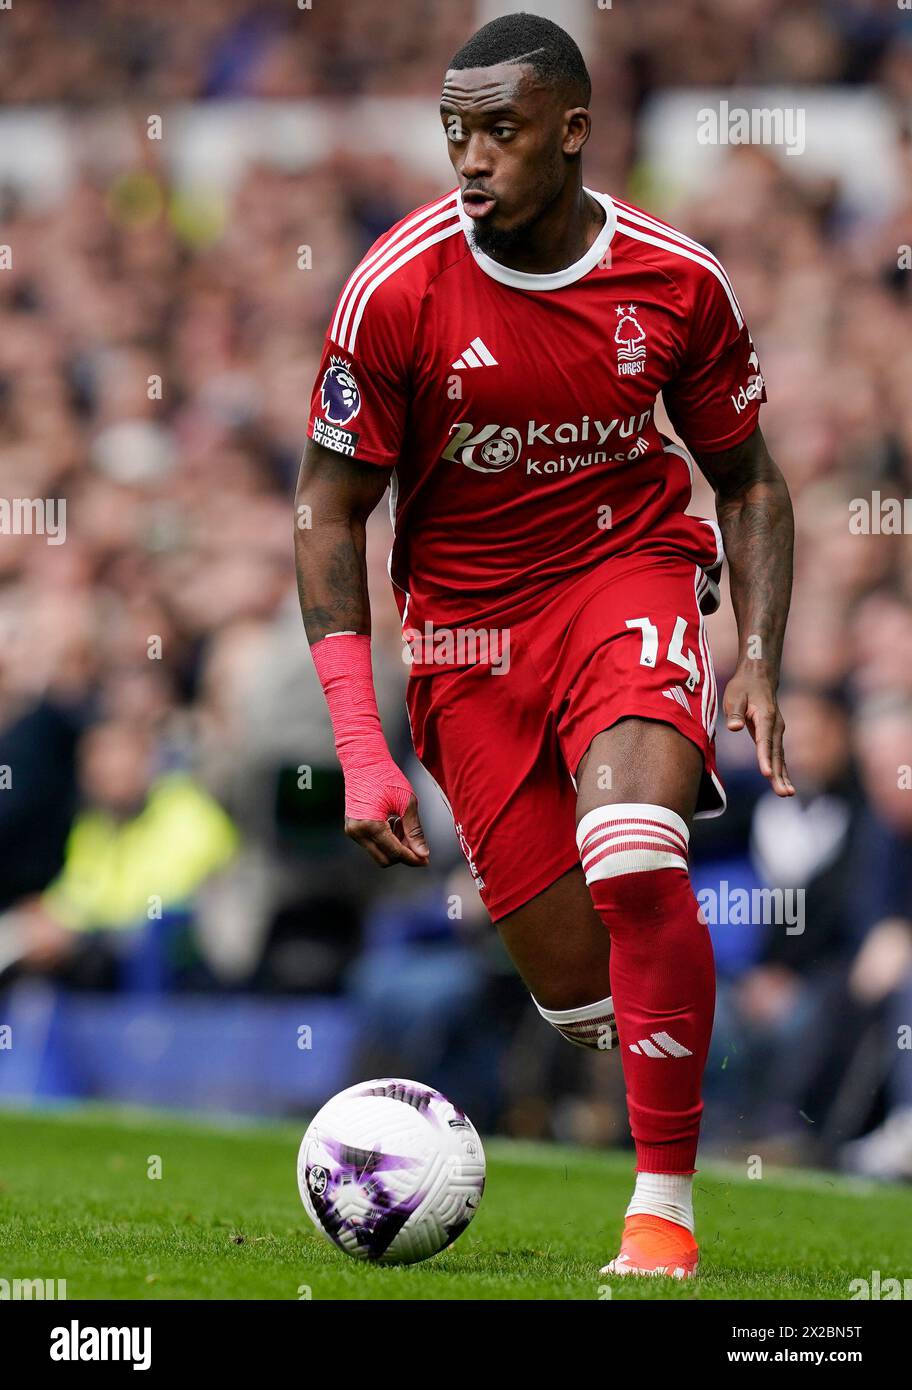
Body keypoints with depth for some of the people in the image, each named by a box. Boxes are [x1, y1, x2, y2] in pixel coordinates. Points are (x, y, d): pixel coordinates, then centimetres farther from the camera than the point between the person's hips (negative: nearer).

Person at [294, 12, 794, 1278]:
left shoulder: (676, 282, -9)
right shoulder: (397, 291, -14)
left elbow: (748, 478, 6)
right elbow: (328, 512, -6)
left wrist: (759, 662, -8)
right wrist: (362, 755, -12)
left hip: (630, 569, -1)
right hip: (465, 621, 1)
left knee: (635, 861, -29)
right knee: (572, 984, -4)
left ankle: (666, 1207, -19)